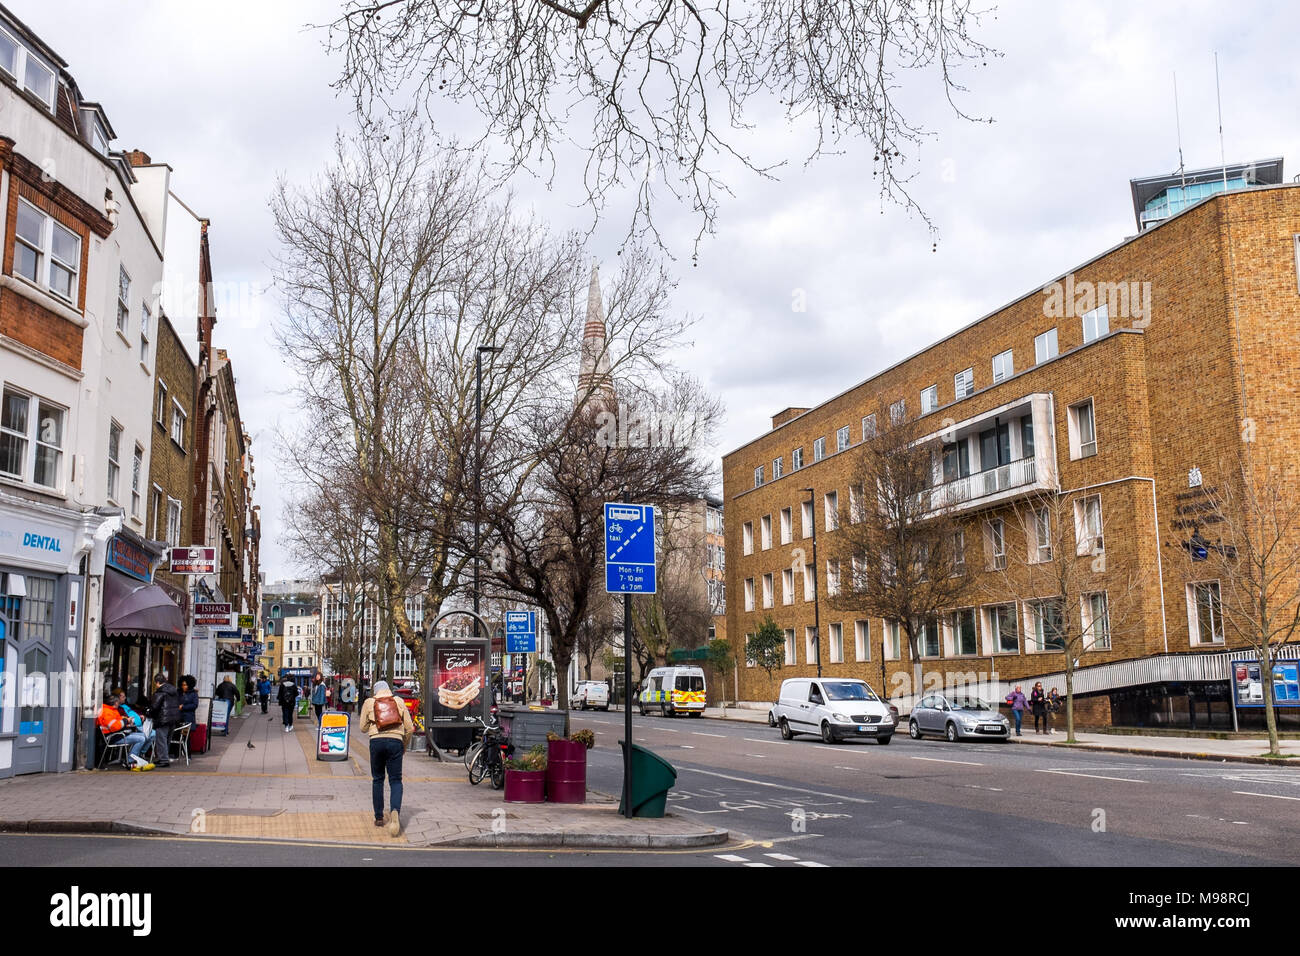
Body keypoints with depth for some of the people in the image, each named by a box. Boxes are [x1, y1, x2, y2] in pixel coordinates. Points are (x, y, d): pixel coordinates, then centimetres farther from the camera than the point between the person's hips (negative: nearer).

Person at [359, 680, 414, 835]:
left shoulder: (369, 703, 10)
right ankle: (395, 811, -23)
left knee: (377, 779, 14)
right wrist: (405, 745, 23)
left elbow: (363, 728, 13)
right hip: (395, 741, 0)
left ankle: (379, 817, 16)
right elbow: (409, 727, 9)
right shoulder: (399, 702, 12)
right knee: (396, 780, 2)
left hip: (376, 741, 0)